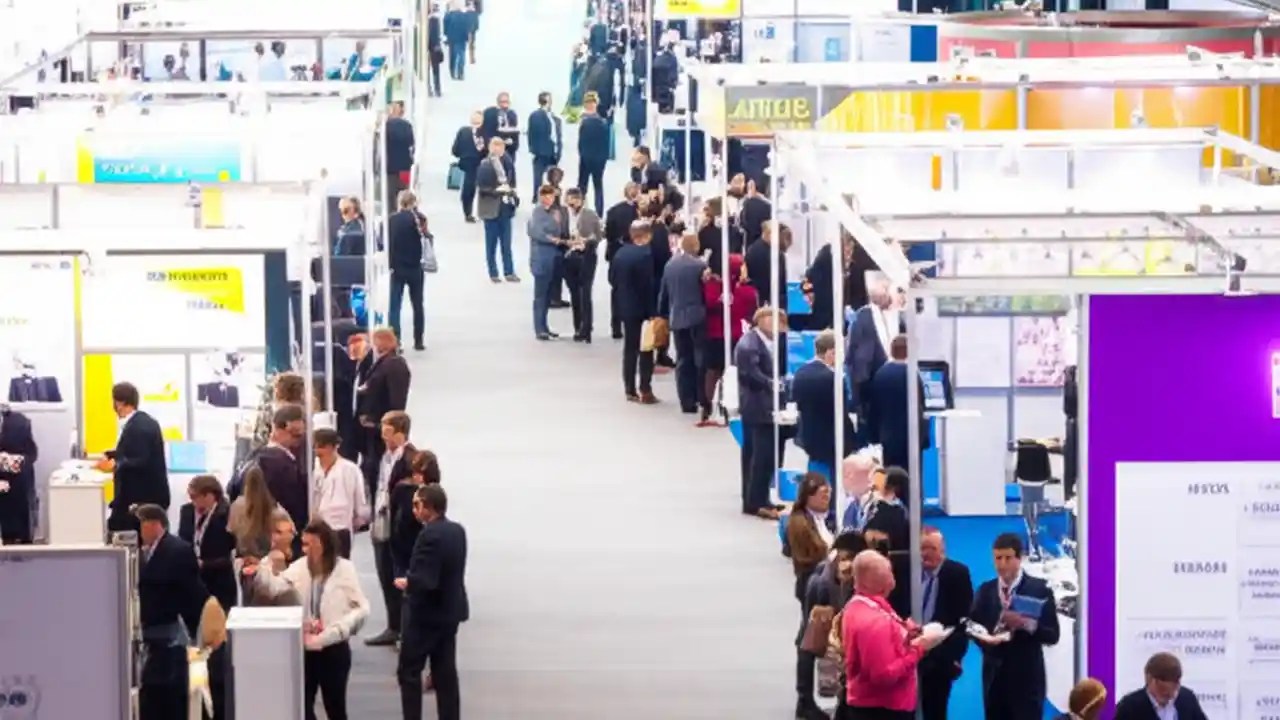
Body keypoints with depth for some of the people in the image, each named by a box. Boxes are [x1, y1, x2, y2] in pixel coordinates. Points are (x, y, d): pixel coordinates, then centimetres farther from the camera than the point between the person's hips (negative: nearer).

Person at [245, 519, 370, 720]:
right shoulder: (300, 567, 1)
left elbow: (361, 608, -7)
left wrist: (335, 630, -17)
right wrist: (258, 574, -33)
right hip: (304, 649, 3)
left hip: (334, 650, -3)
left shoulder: (344, 569, -7)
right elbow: (276, 586, -13)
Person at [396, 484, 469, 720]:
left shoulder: (430, 535, -23)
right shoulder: (458, 530, 5)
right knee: (445, 672, 11)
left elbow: (425, 581, -28)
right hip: (450, 611, 8)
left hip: (427, 613, -8)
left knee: (408, 671, 2)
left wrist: (406, 583, -9)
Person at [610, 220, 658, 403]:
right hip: (642, 308, -6)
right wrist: (653, 311, -14)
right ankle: (645, 390, -1)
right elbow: (649, 284, -18)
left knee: (629, 348, 11)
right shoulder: (645, 255, -17)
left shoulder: (620, 253, 4)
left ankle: (630, 390, 12)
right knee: (646, 349, 1)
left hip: (625, 307, 6)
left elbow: (612, 279, 9)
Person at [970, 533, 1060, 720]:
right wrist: (985, 639, -12)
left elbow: (1052, 635, -5)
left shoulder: (1039, 589, -1)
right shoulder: (985, 591, 11)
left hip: (1027, 678, -4)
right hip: (995, 677, 4)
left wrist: (1027, 624, -22)